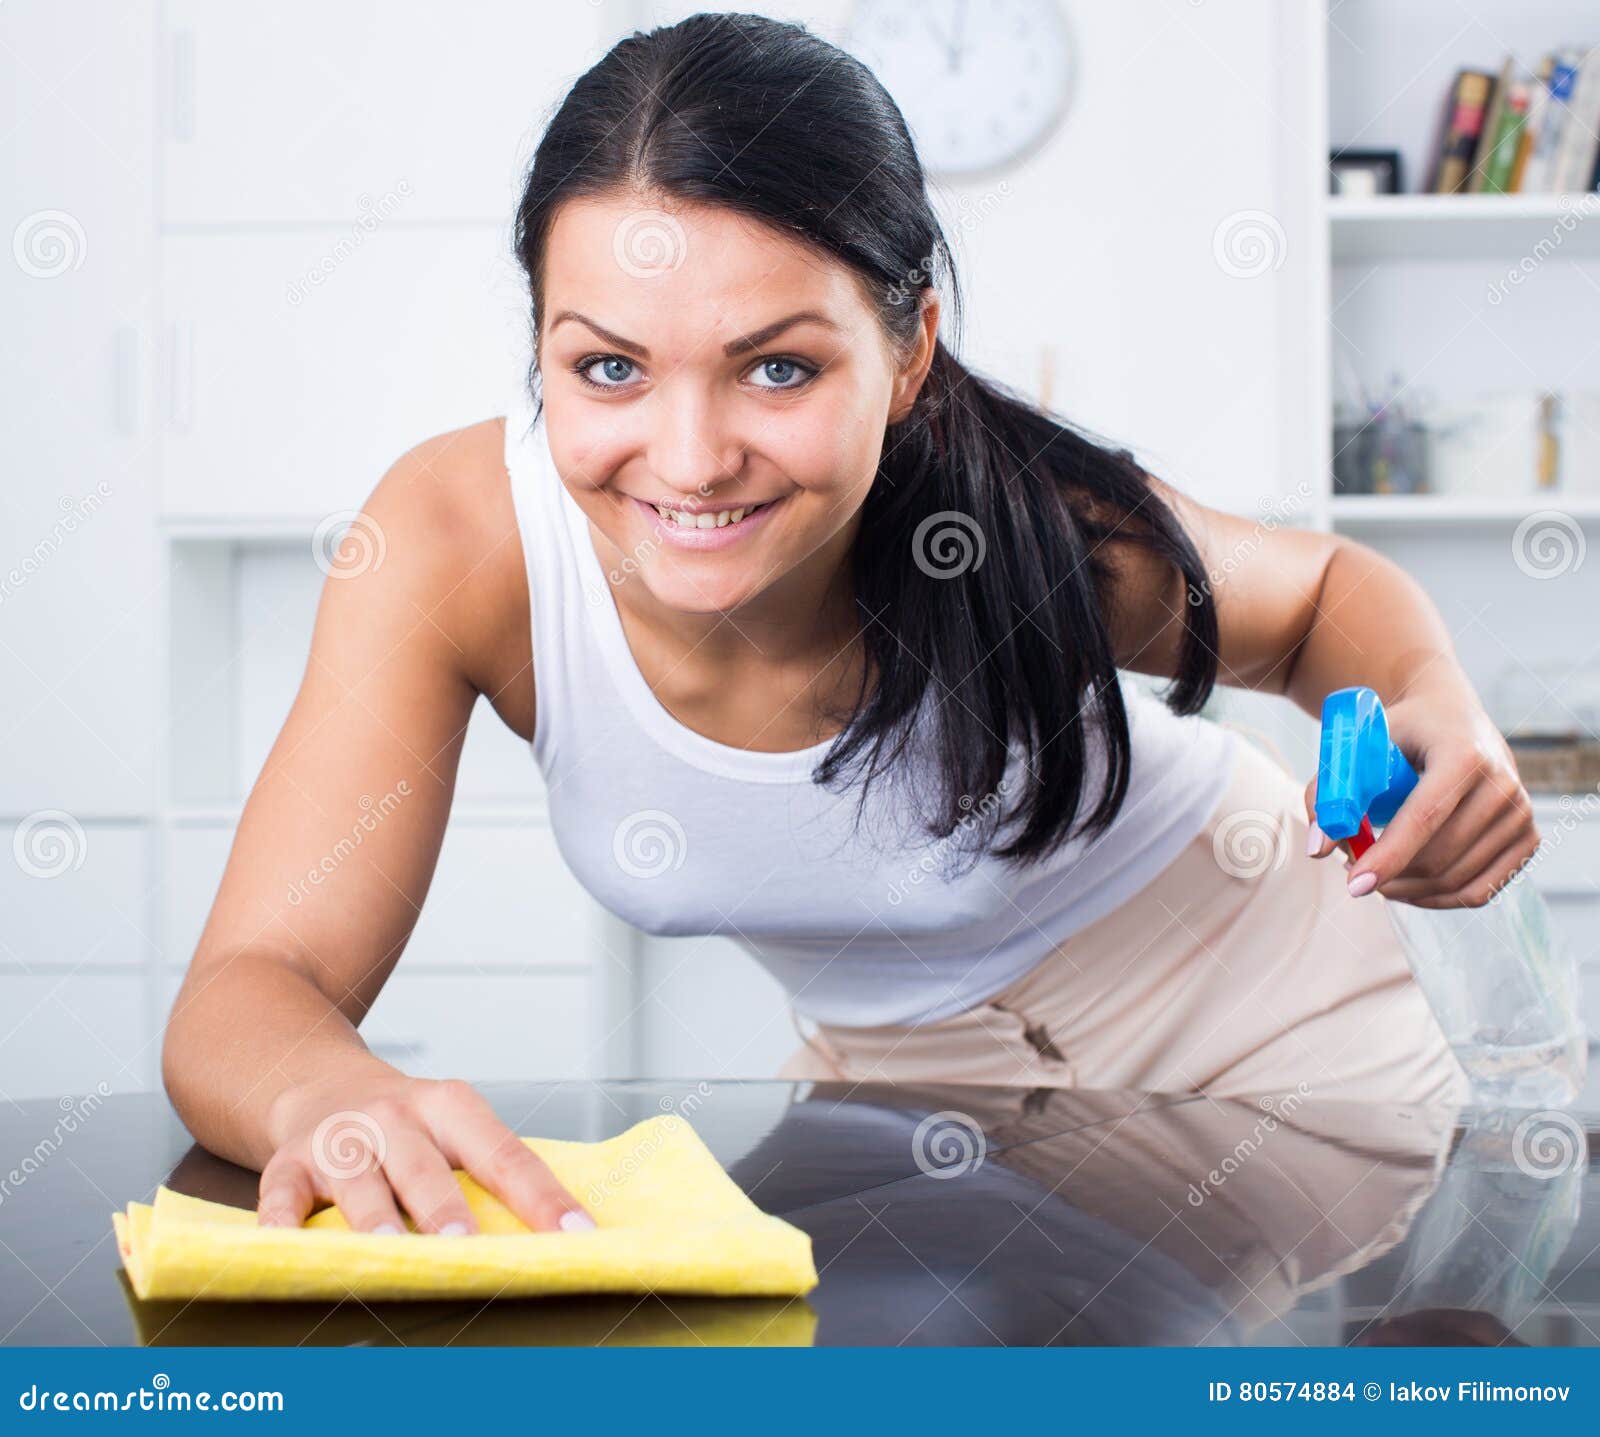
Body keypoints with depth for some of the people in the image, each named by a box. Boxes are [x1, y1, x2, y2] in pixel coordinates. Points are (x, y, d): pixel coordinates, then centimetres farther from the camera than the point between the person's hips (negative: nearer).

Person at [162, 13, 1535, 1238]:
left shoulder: (1035, 530, -32)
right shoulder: (456, 541, -31)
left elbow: (1325, 592, -9)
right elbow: (250, 990, -32)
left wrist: (1438, 713, -32)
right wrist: (334, 1097, -57)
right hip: (899, 1069, 2)